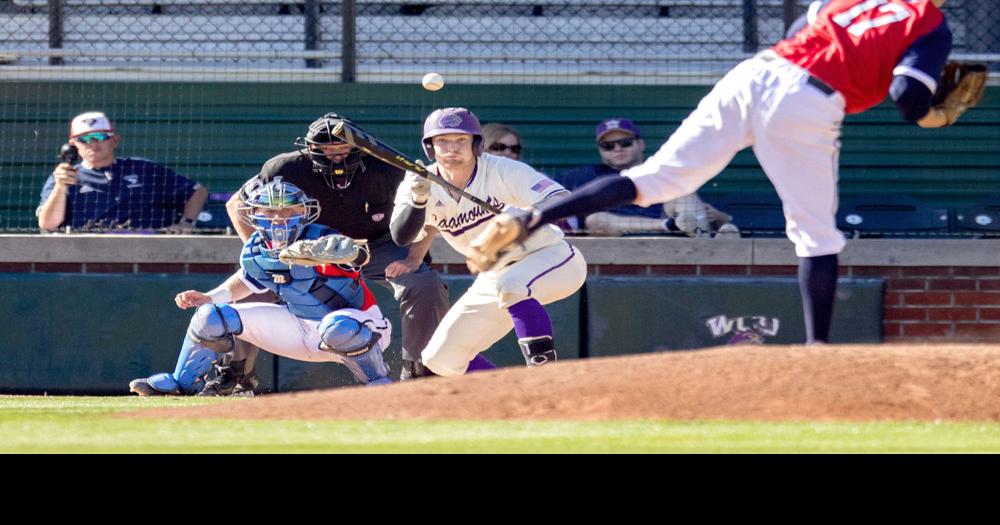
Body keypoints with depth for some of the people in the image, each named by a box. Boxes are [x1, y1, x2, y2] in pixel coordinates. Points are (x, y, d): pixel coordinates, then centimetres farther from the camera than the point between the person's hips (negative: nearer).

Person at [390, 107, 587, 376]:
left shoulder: (503, 171, -20)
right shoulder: (420, 184, -9)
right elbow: (402, 237, -23)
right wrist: (419, 200, -42)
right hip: (496, 277, 6)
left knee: (510, 285, -39)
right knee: (441, 359, 0)